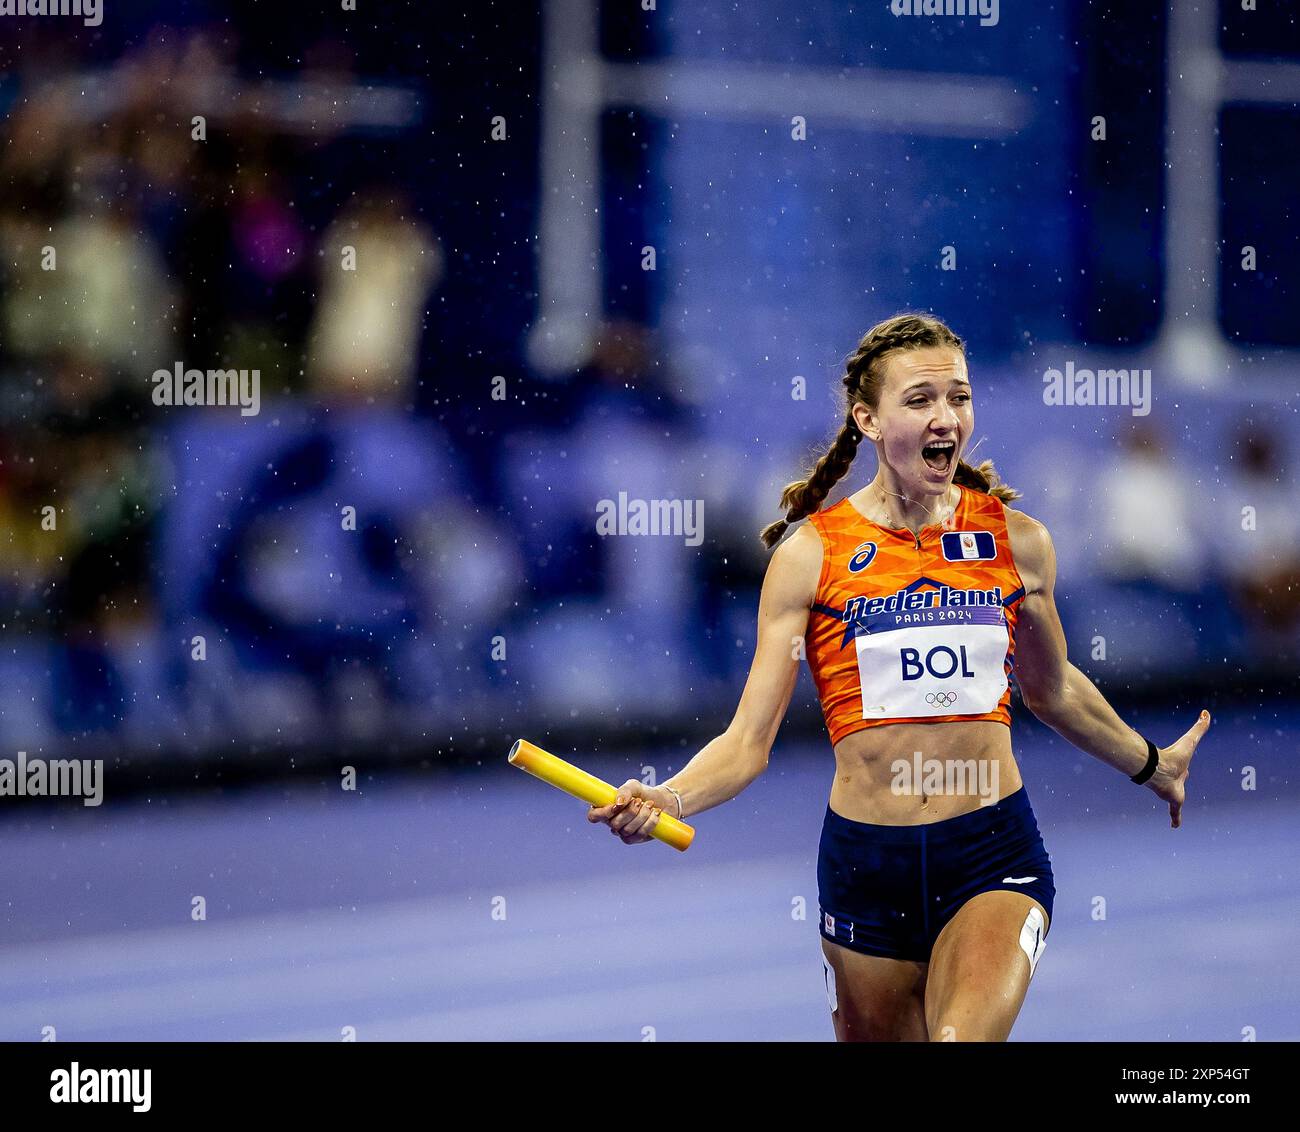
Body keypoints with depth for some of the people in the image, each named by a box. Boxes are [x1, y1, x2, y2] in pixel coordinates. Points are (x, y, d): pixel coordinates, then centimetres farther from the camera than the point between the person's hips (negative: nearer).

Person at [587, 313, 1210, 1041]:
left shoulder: (1017, 541, 4)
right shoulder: (811, 555, -2)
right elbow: (748, 742, -3)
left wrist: (1152, 766, 38)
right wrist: (666, 801, -23)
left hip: (995, 853, 0)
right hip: (867, 861, 1)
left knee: (965, 1039, -29)